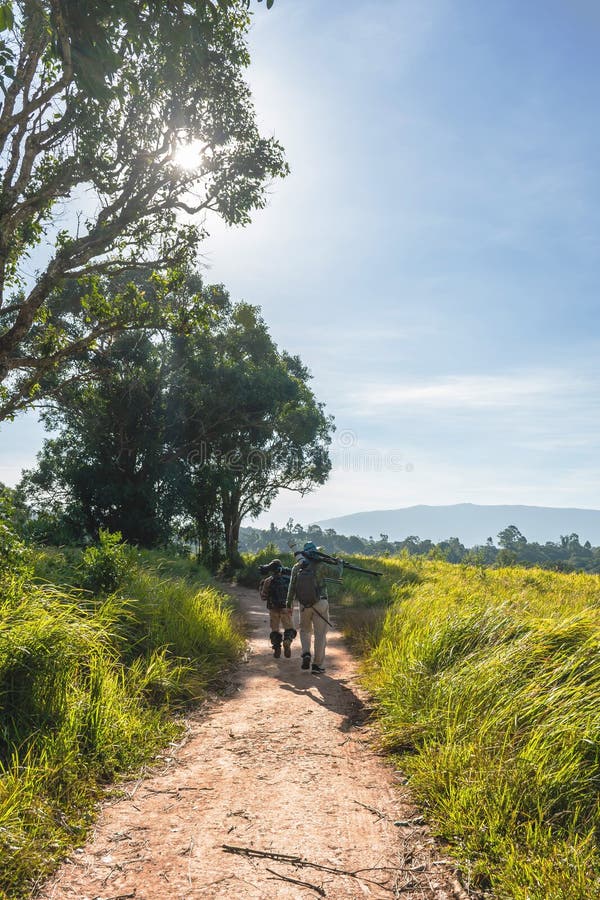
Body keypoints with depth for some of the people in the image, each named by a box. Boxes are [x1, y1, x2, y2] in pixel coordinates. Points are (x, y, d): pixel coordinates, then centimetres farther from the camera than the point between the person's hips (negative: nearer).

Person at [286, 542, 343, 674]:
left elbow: (292, 587, 6)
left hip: (303, 605, 3)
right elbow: (337, 574, -7)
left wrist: (289, 601, 19)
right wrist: (340, 565, 13)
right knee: (320, 634, 6)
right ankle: (317, 665, 7)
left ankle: (306, 654, 2)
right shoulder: (320, 566, -13)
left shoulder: (297, 568, -1)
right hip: (320, 604, -3)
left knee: (305, 630, 23)